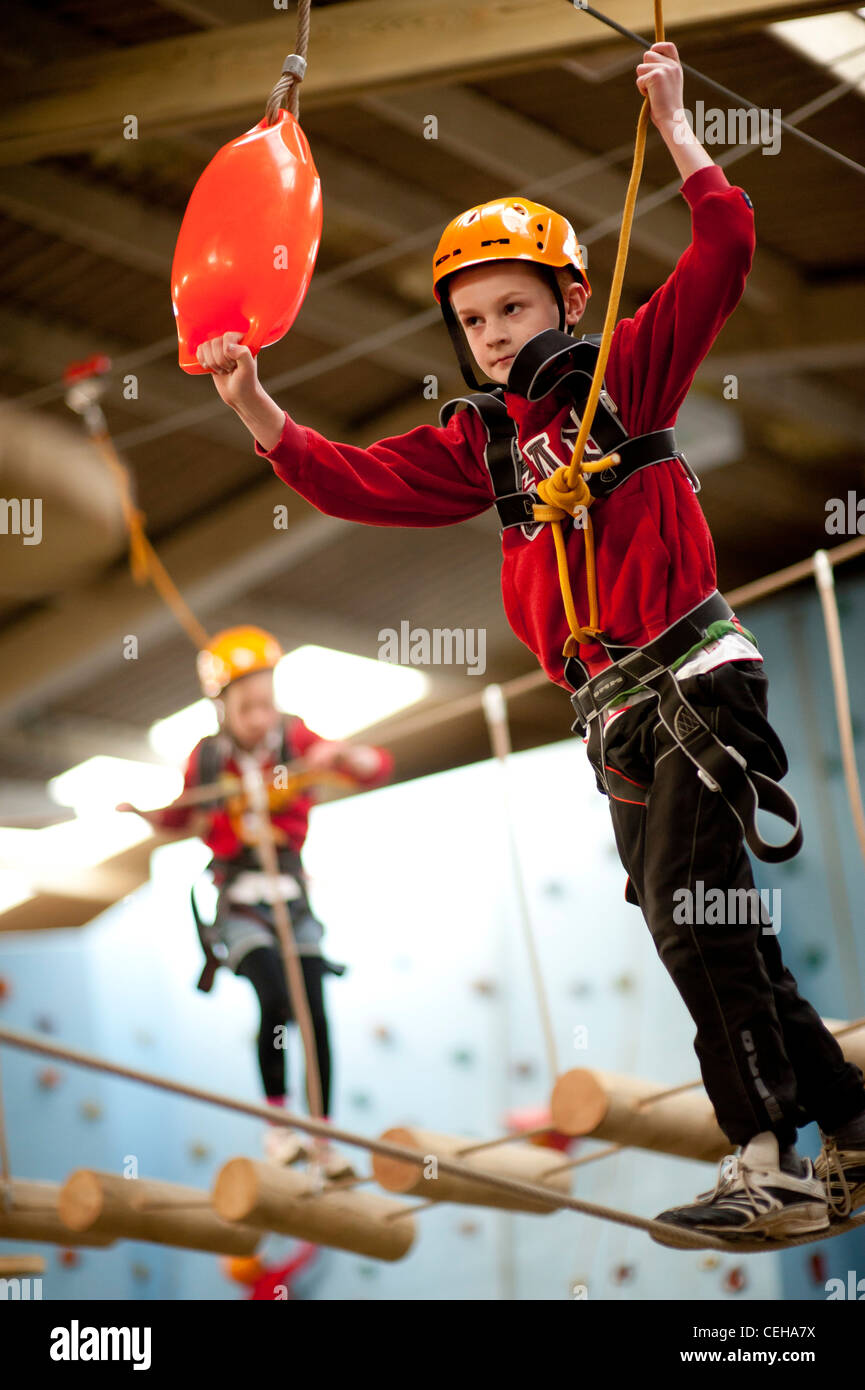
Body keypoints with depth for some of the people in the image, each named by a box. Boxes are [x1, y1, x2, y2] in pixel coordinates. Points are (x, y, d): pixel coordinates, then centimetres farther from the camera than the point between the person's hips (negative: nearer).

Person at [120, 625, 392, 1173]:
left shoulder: (294, 739, -2)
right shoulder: (207, 759, 0)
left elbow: (379, 768, -5)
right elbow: (182, 819, 19)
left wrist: (339, 753, -25)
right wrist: (142, 813, 0)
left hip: (293, 900, 2)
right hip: (239, 906, -2)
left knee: (315, 1014, -6)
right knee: (277, 999, -24)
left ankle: (325, 1138, 6)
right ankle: (277, 1122, -9)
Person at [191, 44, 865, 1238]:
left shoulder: (629, 370, 1)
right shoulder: (477, 443, 14)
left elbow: (723, 252, -8)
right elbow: (355, 481, 7)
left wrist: (672, 124, -7)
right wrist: (254, 405, -3)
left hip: (691, 676, -7)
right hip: (613, 710, 7)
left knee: (691, 916, -15)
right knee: (714, 935, 9)